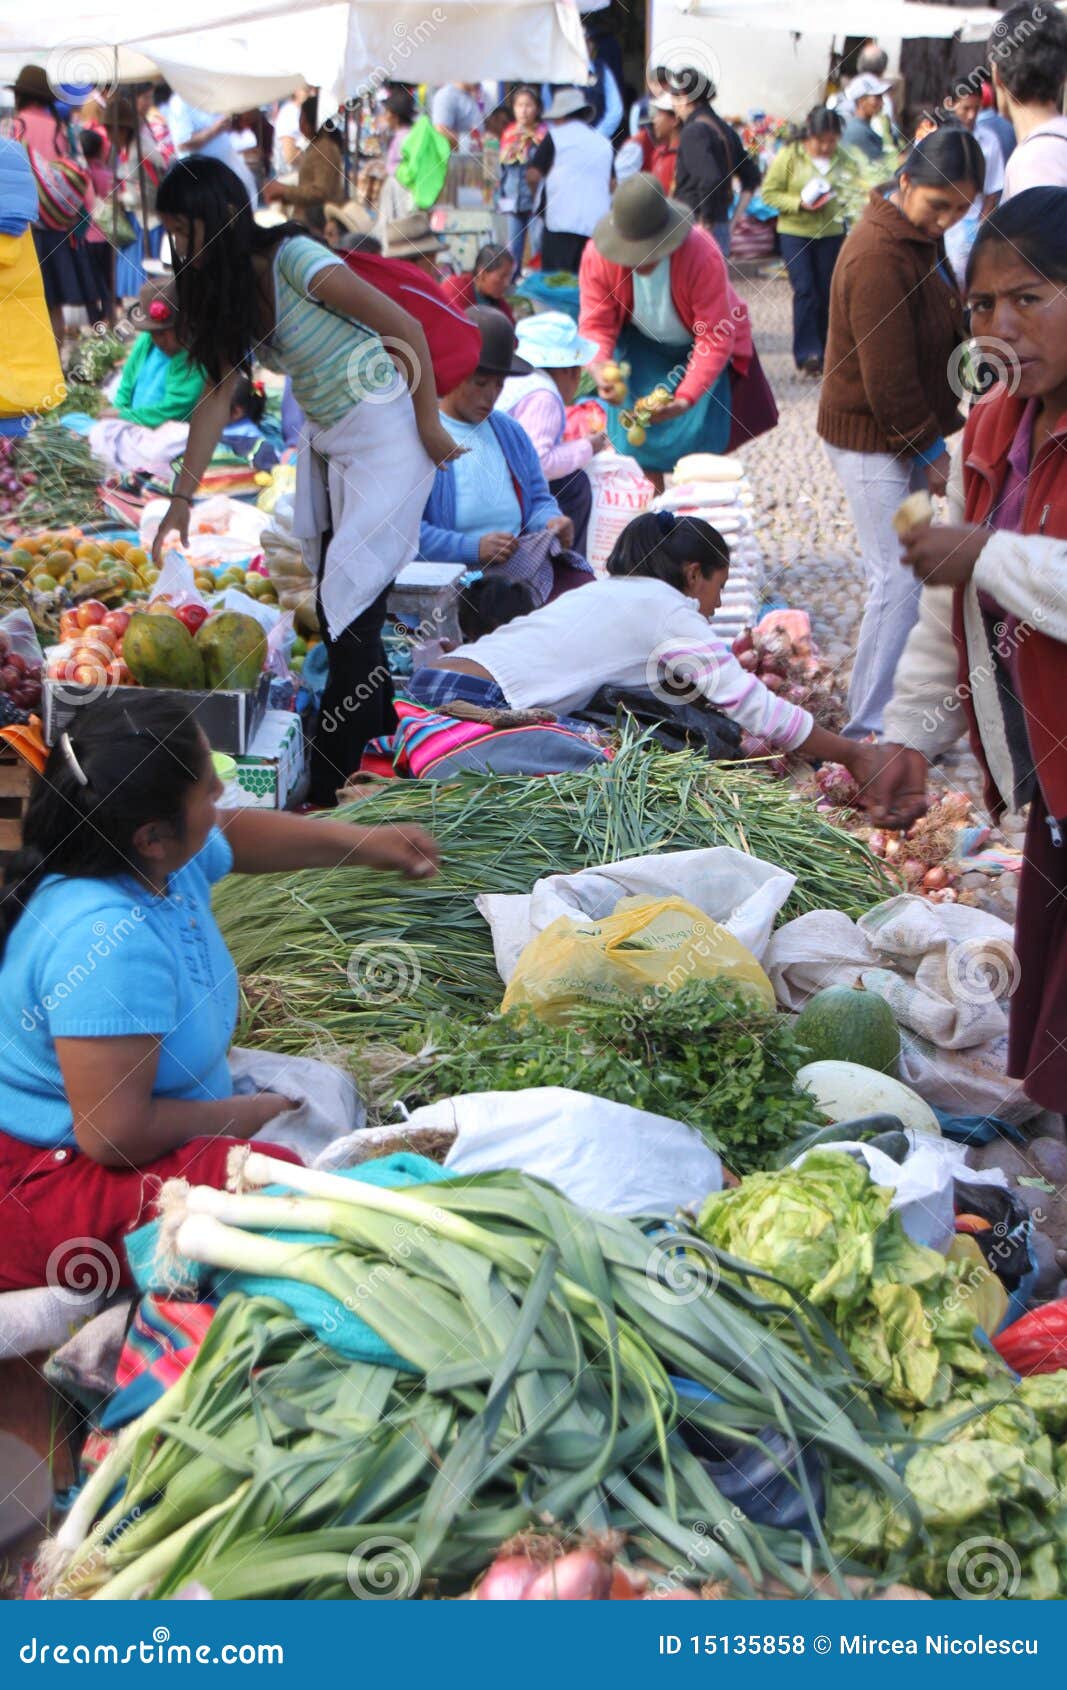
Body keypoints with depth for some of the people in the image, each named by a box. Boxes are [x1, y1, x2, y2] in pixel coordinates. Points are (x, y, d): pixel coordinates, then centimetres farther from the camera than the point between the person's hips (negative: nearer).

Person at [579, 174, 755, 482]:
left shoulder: (703, 254, -35)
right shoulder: (598, 254, -25)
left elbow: (715, 337, -34)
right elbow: (596, 323, -22)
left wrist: (687, 397, -45)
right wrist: (600, 369, -44)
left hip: (698, 347, -2)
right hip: (641, 346, 3)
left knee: (698, 440, -8)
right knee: (635, 434, -2)